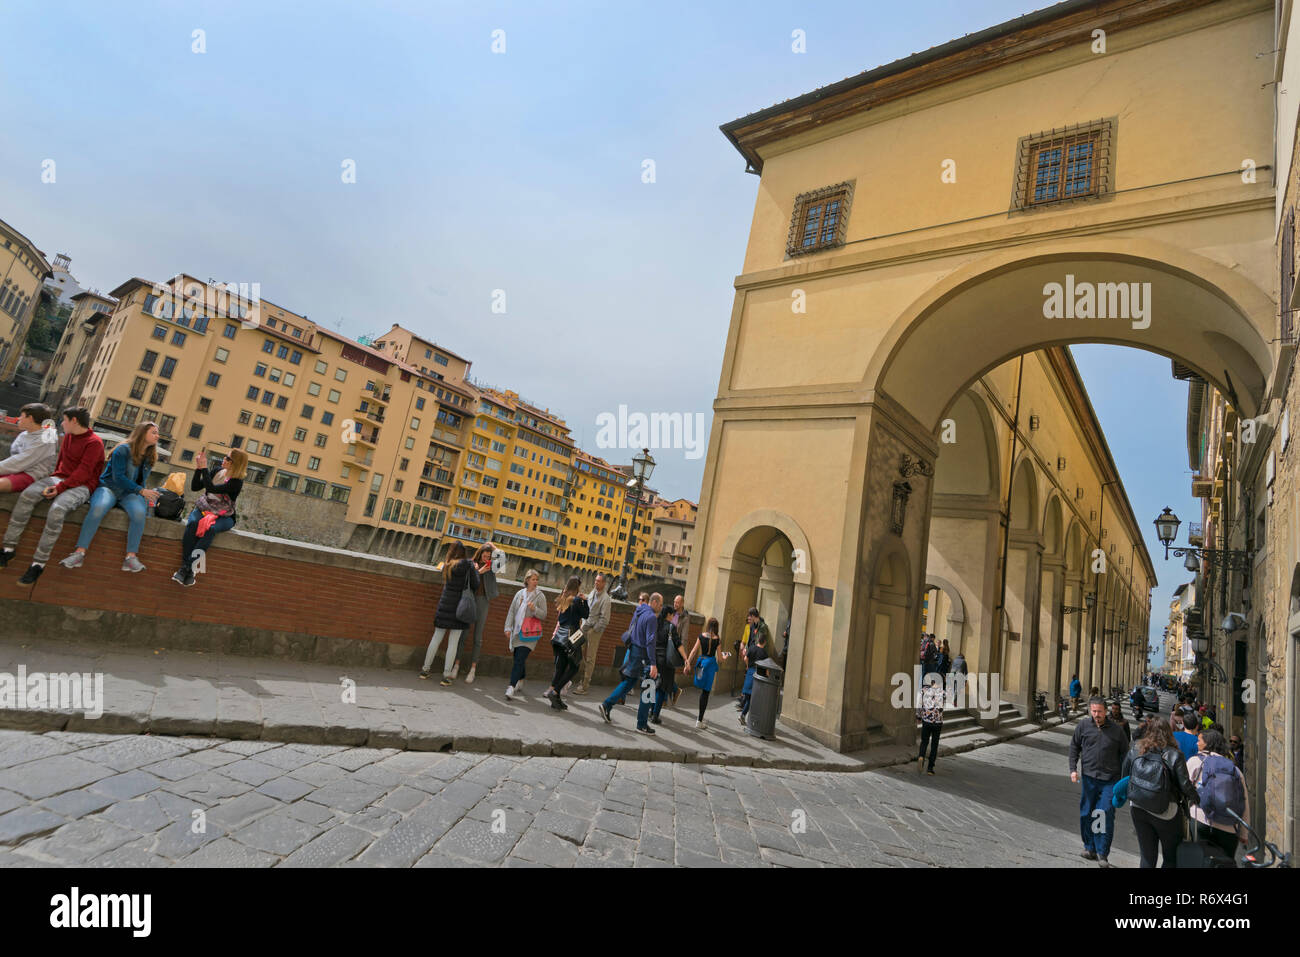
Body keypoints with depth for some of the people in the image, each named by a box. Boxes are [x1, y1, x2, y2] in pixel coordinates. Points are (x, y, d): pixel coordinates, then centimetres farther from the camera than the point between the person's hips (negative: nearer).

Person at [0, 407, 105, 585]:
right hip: (60, 477, 7)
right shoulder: (68, 436, 16)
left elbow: (83, 472, -16)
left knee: (57, 509, -34)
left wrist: (60, 487, -22)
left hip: (81, 486, -7)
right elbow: (61, 458, 26)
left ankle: (38, 563, -29)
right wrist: (54, 481, 14)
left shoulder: (95, 442, -9)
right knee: (27, 495, -22)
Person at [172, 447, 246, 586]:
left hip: (223, 516, -4)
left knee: (210, 529, -36)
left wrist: (204, 468, -20)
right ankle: (188, 569, -34)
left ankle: (187, 567, -33)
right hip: (203, 508, 4)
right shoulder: (218, 471, 6)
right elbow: (194, 487, 7)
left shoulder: (236, 482, -12)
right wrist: (199, 468, -6)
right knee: (192, 523, -30)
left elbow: (212, 488, -25)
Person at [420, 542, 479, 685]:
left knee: (436, 638, 13)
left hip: (444, 606, 4)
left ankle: (425, 669, 19)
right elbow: (475, 584, -6)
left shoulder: (447, 565, 8)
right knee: (453, 643, 0)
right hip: (459, 607, -4)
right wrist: (476, 570, 10)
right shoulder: (468, 564, -8)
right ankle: (446, 675, 2)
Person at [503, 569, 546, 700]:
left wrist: (534, 609, -18)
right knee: (518, 658, 10)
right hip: (517, 631, 4)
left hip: (529, 634, -4)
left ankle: (511, 687, -18)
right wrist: (508, 627, 2)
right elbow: (511, 611, 11)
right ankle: (519, 680, 32)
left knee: (520, 660, -13)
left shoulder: (540, 596, 1)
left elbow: (544, 616, -1)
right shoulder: (519, 593, 10)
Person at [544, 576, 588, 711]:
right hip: (571, 636, -7)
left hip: (559, 635, 7)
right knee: (574, 666, 4)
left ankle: (556, 700, 9)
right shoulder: (577, 600, -11)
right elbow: (586, 615, -2)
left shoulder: (562, 599, 11)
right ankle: (555, 691, -7)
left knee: (560, 667, 9)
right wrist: (584, 600, 4)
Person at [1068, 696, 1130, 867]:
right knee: (1086, 813, 8)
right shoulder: (1083, 727, 3)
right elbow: (1074, 747, 11)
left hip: (1110, 779, -1)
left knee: (1106, 814, -5)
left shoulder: (1116, 731, 3)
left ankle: (1102, 854, 6)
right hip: (1089, 777, 1)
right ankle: (1089, 847, 25)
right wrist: (1073, 769, 3)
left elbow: (1124, 754, 10)